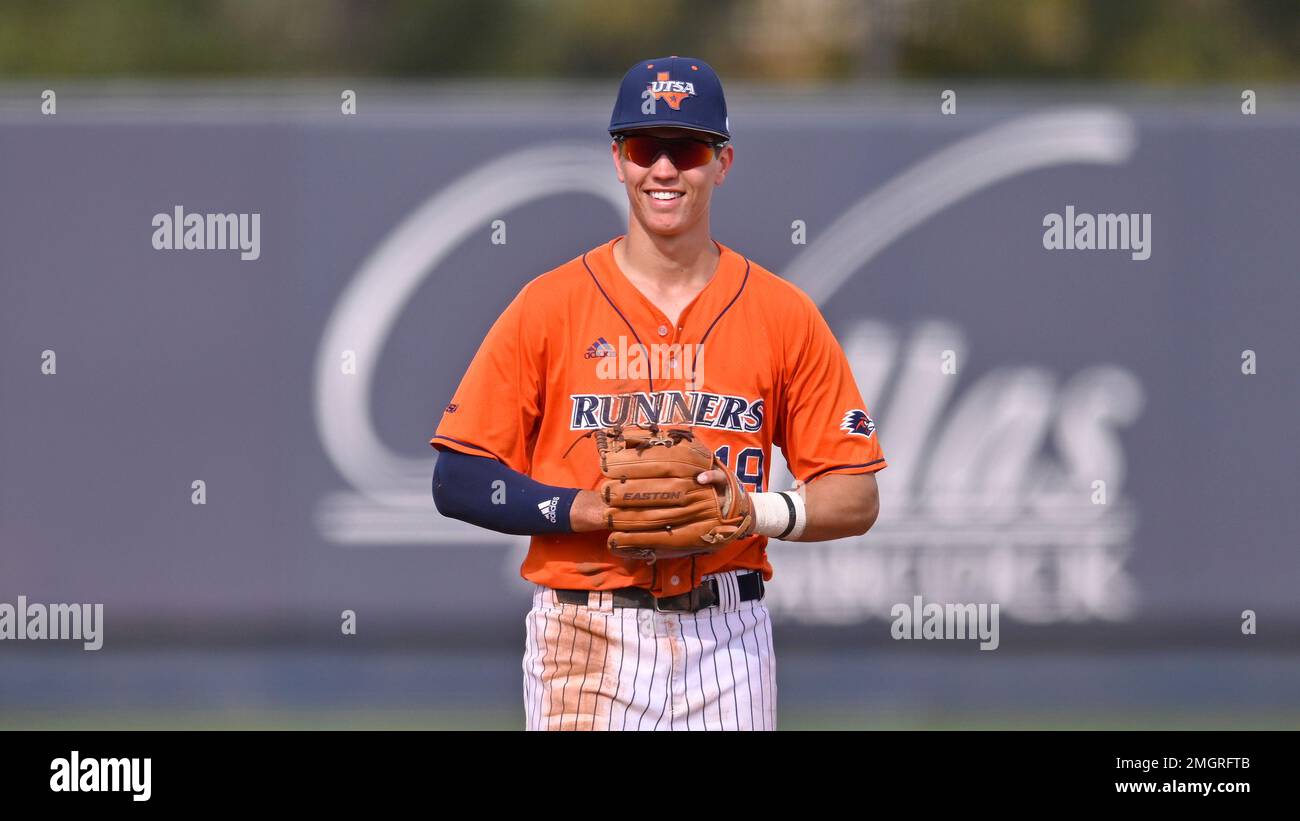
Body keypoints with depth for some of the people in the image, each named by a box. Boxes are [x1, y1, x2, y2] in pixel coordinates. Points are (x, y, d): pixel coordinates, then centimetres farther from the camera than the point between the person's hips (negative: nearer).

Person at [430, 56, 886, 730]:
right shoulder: (548, 306, 2)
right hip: (585, 641, -1)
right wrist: (586, 509, -14)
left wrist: (760, 511, -13)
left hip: (727, 642, 1)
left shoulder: (783, 315, 6)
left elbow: (855, 498, 6)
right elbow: (458, 479, 0)